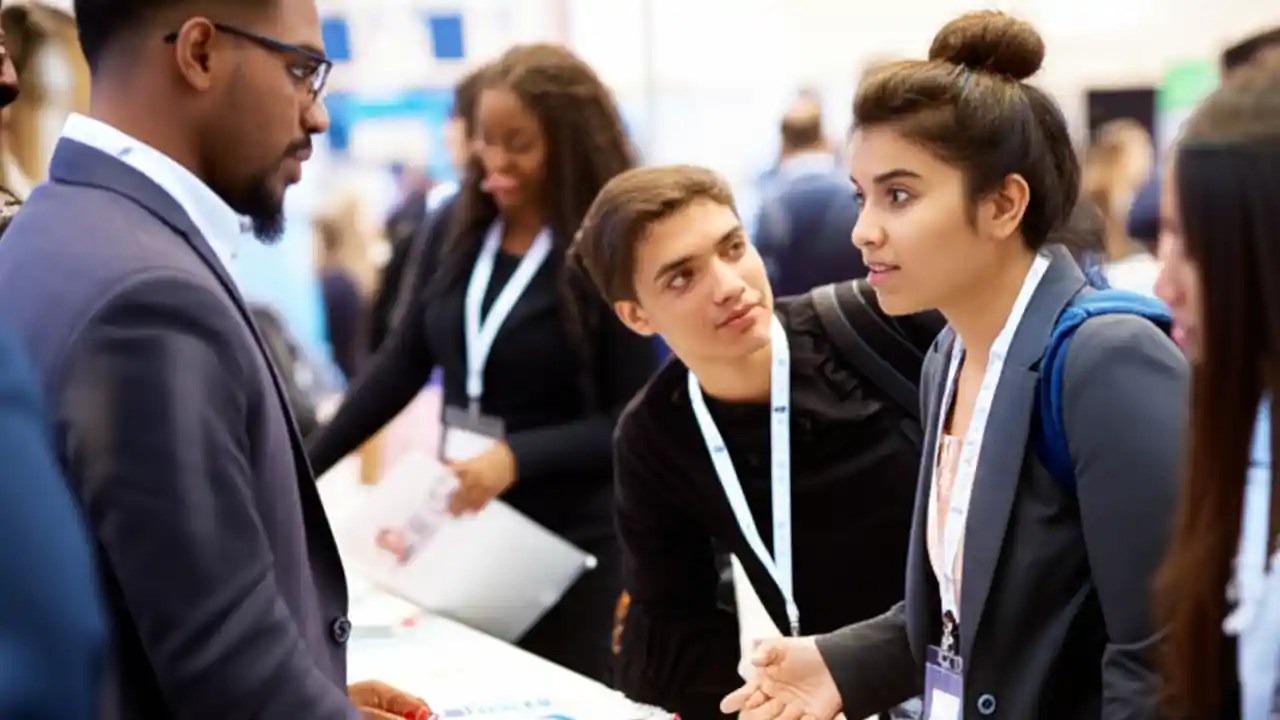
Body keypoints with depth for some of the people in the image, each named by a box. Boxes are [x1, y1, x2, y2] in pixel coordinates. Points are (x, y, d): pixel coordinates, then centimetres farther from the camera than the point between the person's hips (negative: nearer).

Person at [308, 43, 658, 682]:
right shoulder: (459, 231, 2)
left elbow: (637, 421, -13)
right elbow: (402, 364, 7)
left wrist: (518, 457, -26)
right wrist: (303, 470, 2)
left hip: (568, 540, -4)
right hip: (459, 524, 5)